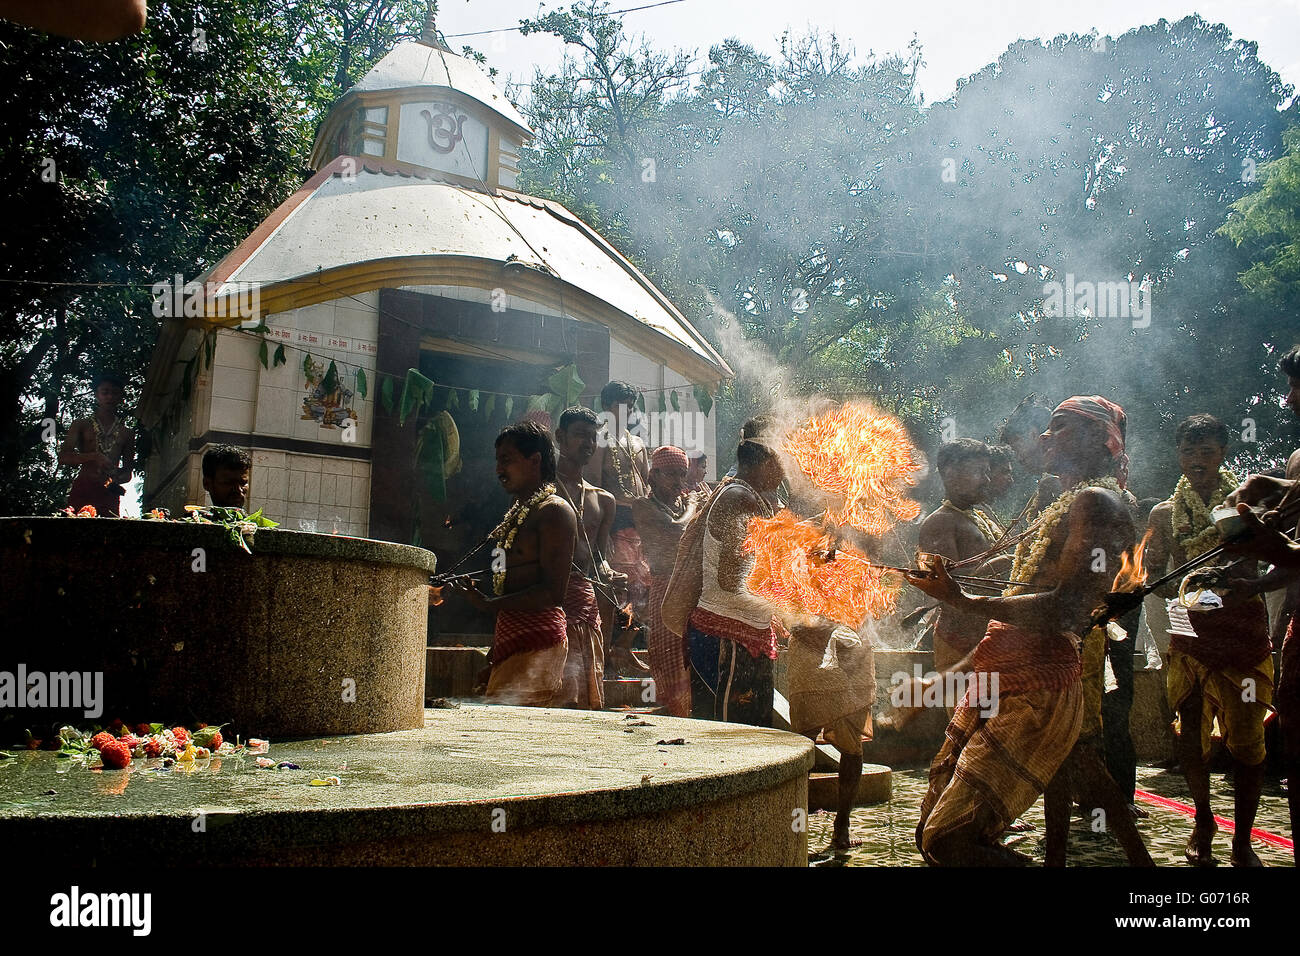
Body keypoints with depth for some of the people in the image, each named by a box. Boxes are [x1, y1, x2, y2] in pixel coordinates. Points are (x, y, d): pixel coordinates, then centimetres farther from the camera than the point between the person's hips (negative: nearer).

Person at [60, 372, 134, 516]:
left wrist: (115, 479, -4)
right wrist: (94, 457, -16)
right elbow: (63, 457, -1)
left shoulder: (126, 433, 17)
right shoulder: (82, 425, 11)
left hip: (109, 494, 2)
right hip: (83, 490, -2)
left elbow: (128, 473, 19)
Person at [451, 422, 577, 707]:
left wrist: (488, 604, -16)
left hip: (538, 642, -9)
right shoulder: (515, 513, 22)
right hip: (509, 641, 9)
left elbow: (553, 592, -15)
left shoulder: (555, 511, -7)